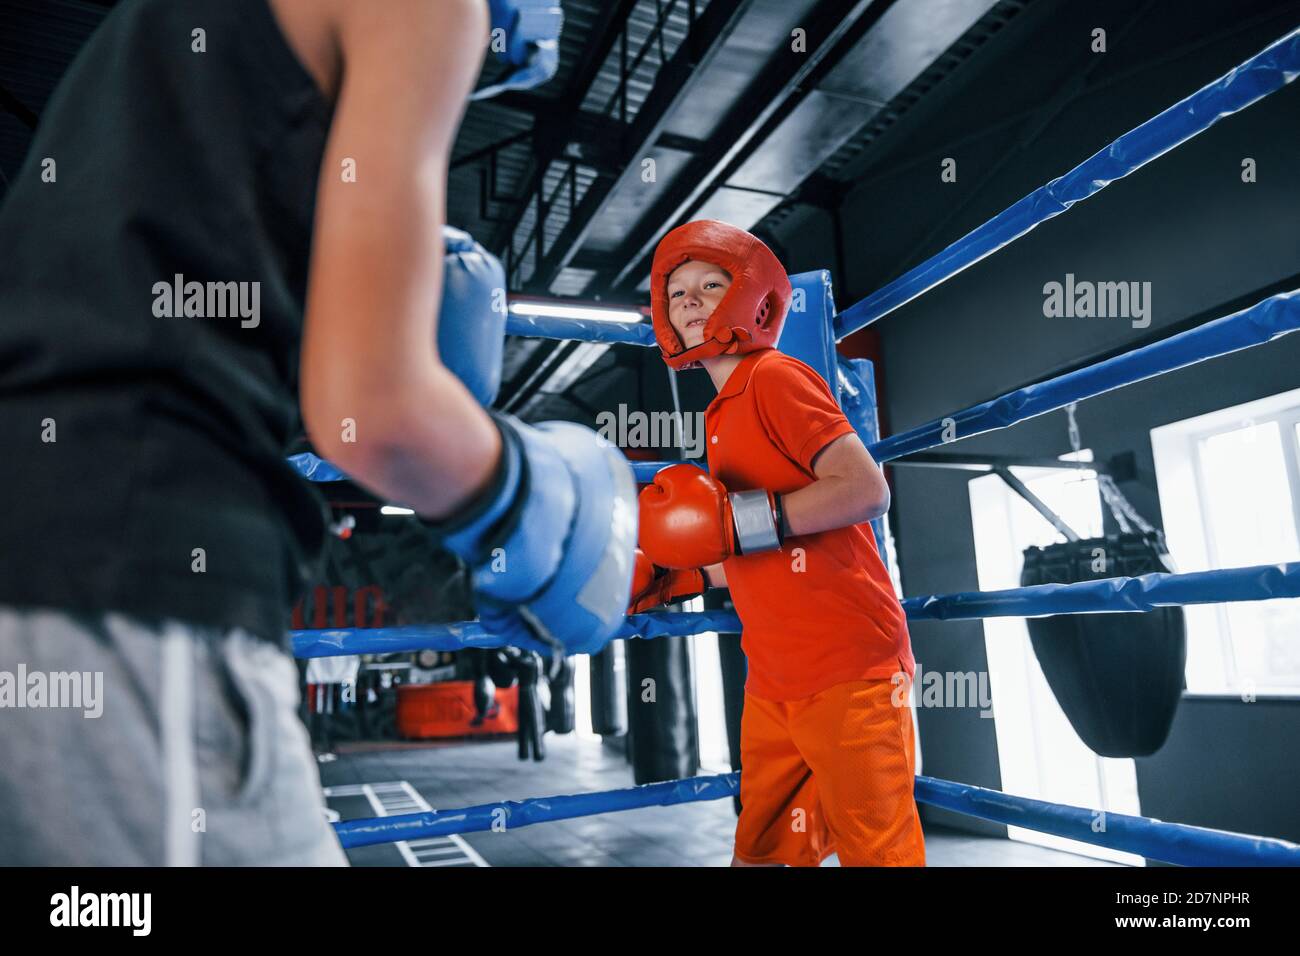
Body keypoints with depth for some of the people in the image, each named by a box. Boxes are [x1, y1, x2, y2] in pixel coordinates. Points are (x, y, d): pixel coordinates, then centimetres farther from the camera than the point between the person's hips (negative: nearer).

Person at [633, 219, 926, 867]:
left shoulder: (773, 378, -9)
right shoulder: (724, 413, 15)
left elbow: (867, 490, -20)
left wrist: (736, 519, -22)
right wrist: (680, 580, 15)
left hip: (845, 670, -9)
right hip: (774, 681, 9)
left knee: (876, 851, 3)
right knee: (759, 851, 18)